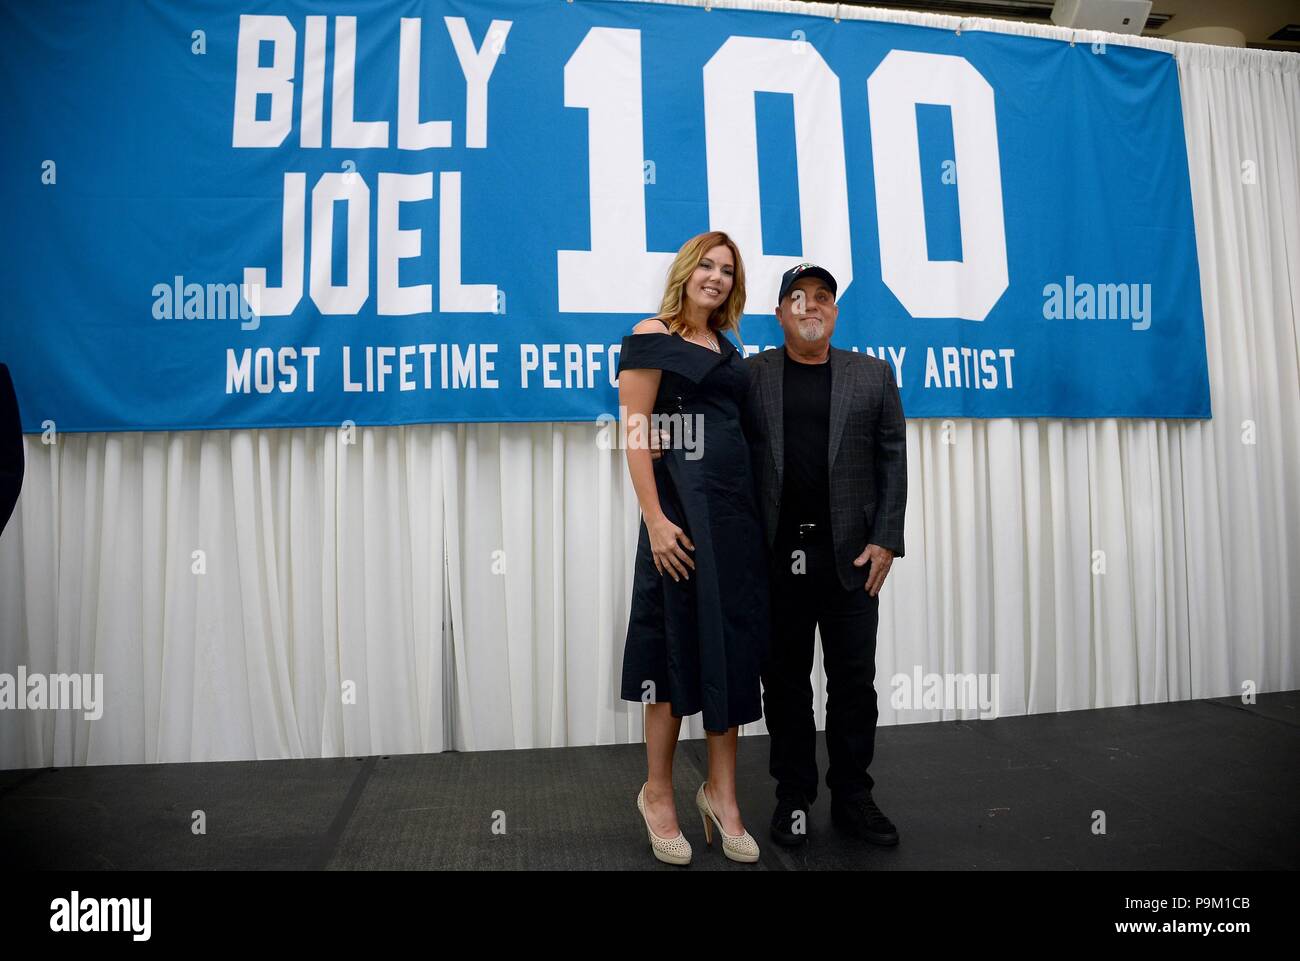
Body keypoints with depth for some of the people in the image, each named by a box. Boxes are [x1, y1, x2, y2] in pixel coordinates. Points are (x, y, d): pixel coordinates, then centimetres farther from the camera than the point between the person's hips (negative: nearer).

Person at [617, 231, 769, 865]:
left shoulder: (726, 347, 18)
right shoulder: (652, 338, -2)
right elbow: (636, 433, -10)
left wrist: (751, 510, 8)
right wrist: (655, 520, -18)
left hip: (737, 508, 7)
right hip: (683, 505, -6)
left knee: (733, 645, 8)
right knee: (680, 645, 1)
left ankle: (722, 794, 21)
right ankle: (658, 793, 20)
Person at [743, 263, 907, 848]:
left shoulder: (873, 375, 9)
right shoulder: (750, 375, 5)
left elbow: (893, 462, 5)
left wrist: (885, 542, -4)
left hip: (852, 557, 1)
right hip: (775, 557, 0)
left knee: (854, 683, 8)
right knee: (785, 683, 9)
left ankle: (852, 796, 25)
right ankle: (793, 796, 24)